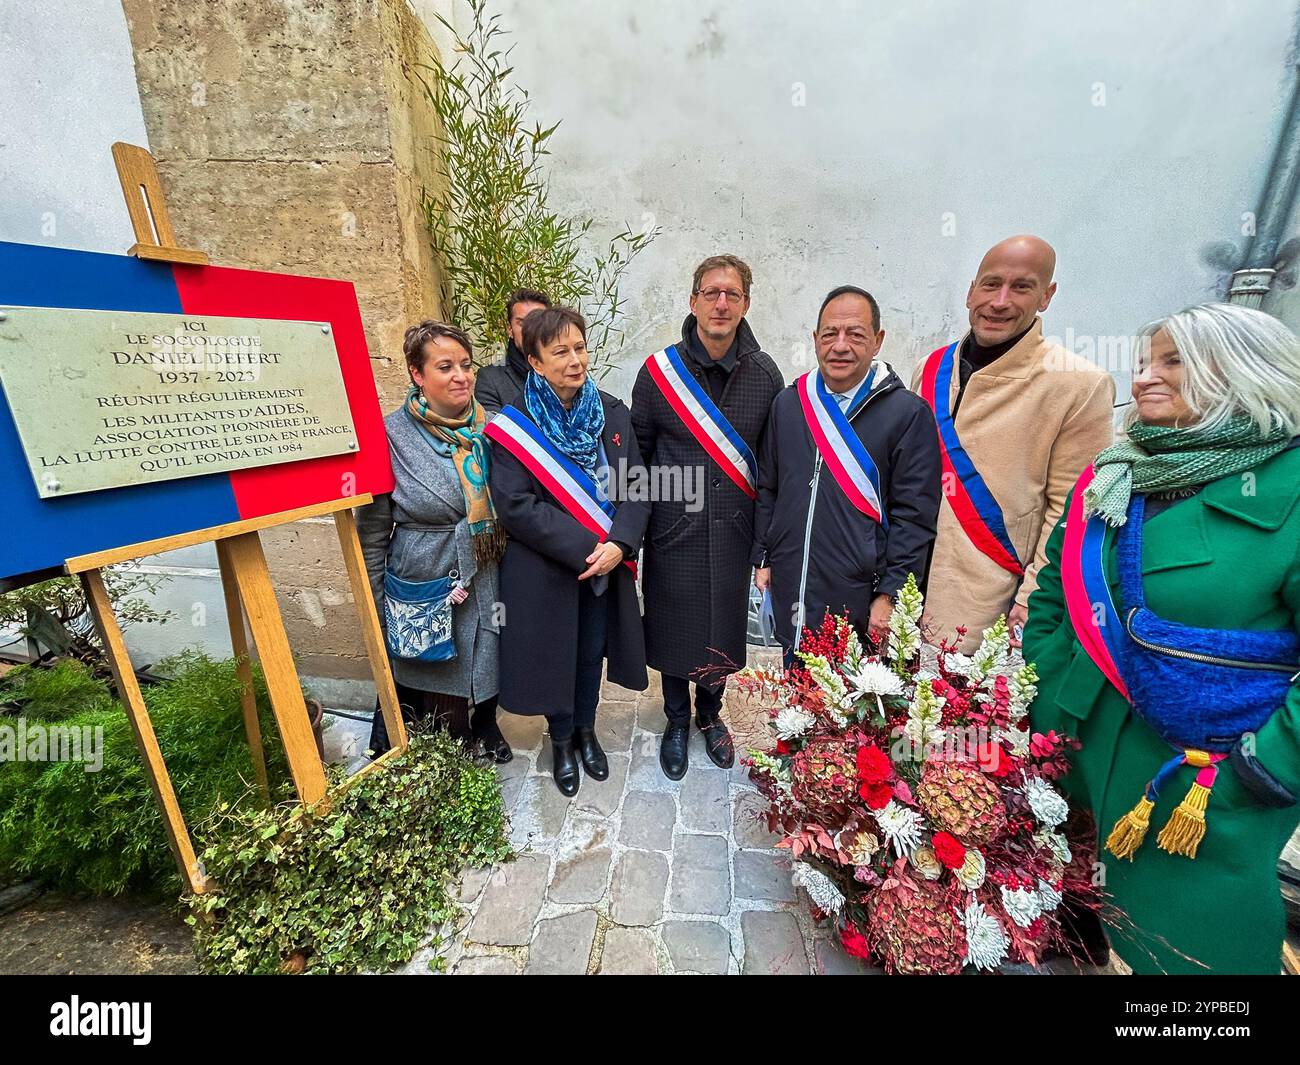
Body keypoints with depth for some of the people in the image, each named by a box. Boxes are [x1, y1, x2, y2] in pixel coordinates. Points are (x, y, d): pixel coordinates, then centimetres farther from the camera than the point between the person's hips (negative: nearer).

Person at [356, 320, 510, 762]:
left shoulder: (489, 426, -2)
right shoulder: (390, 435, -12)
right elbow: (371, 534, -5)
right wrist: (377, 610, -1)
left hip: (488, 588, 3)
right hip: (422, 594, -3)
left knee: (486, 666, 20)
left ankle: (484, 726, 51)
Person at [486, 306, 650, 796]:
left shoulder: (613, 413, 0)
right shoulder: (512, 425, -11)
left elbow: (637, 486, -2)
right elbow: (515, 506, -17)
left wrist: (618, 544, -18)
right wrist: (584, 549, -22)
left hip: (607, 566, 3)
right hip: (546, 571, -3)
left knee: (592, 651, 18)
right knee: (556, 655, 14)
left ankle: (585, 731, 44)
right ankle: (561, 742, 41)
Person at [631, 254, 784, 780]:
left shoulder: (765, 374, -1)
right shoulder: (659, 371, -5)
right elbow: (637, 453, 1)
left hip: (734, 533, 2)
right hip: (674, 531, -1)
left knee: (723, 630, 16)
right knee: (674, 628, 13)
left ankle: (710, 714, 44)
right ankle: (676, 721, 40)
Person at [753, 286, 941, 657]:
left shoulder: (908, 413, -6)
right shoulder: (788, 403, 7)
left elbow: (914, 516, -8)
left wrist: (889, 595, -11)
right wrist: (764, 559, 9)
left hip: (860, 603, -3)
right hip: (790, 597, 4)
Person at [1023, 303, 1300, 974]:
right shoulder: (1108, 479, 3)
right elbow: (1053, 591, 9)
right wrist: (1048, 693, 3)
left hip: (1209, 787, -4)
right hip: (1082, 747, 4)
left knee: (1181, 949, 16)